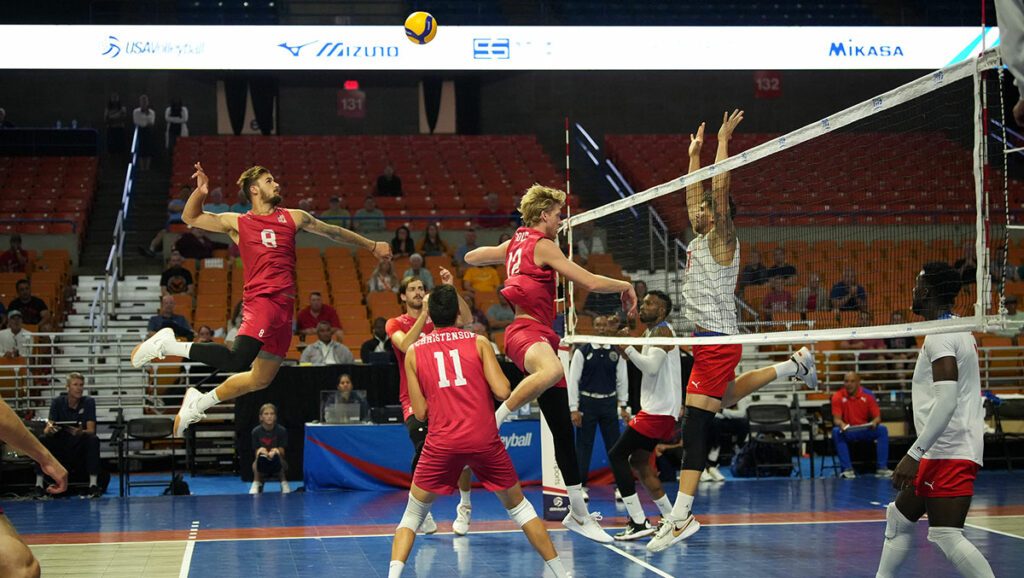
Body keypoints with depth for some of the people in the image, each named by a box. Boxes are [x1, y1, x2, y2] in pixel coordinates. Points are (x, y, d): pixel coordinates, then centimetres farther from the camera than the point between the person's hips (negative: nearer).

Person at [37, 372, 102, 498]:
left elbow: (91, 430, -14)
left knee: (93, 440, -30)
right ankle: (39, 485, -24)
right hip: (59, 449, 1)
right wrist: (49, 430, -38)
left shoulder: (89, 402, -4)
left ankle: (93, 485, -29)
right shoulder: (57, 402, -3)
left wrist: (81, 432, -38)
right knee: (43, 440, -26)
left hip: (80, 450, -1)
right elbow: (46, 430, -12)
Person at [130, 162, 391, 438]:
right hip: (261, 299, -5)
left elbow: (333, 232, 29)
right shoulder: (238, 223, 10)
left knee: (261, 379, 9)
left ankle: (199, 402, 27)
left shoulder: (293, 218, 18)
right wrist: (200, 192, -4)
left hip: (284, 306, 5)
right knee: (238, 360, -30)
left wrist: (372, 246, 35)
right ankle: (168, 344, -14)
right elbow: (191, 218, 16)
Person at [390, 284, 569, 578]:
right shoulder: (478, 342, 4)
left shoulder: (414, 351, 7)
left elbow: (420, 412, 6)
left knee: (413, 514, 14)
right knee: (518, 506, 18)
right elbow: (502, 391, -4)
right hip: (484, 439, 0)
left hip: (442, 443, 0)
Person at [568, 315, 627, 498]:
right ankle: (581, 486, 11)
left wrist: (622, 405, 5)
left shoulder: (617, 352, 4)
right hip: (587, 402, -2)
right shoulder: (582, 351, -3)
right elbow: (573, 380, -4)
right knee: (583, 446, 2)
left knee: (615, 445, 2)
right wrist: (574, 409, -8)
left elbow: (622, 379, 9)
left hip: (609, 403, 2)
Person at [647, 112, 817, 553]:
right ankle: (794, 365, 34)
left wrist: (723, 141, -13)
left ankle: (680, 517, -17)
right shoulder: (700, 239, 14)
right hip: (708, 339, 10)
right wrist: (695, 153, 28)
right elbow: (695, 193, 27)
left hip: (717, 341, -10)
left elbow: (718, 192, -17)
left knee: (696, 427, -14)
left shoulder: (721, 239, -7)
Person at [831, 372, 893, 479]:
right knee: (836, 432, -33)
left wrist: (874, 422, -28)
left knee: (882, 430, -25)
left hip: (866, 431, 1)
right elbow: (836, 419, -10)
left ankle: (882, 468, -23)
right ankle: (847, 469, -31)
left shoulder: (867, 395, -2)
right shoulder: (838, 396, -5)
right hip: (847, 432, -1)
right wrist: (841, 424, -35)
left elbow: (877, 417, -3)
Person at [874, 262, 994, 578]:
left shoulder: (940, 335, -13)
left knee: (947, 536, -15)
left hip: (949, 453, -11)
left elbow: (946, 402, -24)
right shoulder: (959, 331, 17)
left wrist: (914, 454, -25)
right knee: (899, 517, 18)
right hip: (944, 453, 11)